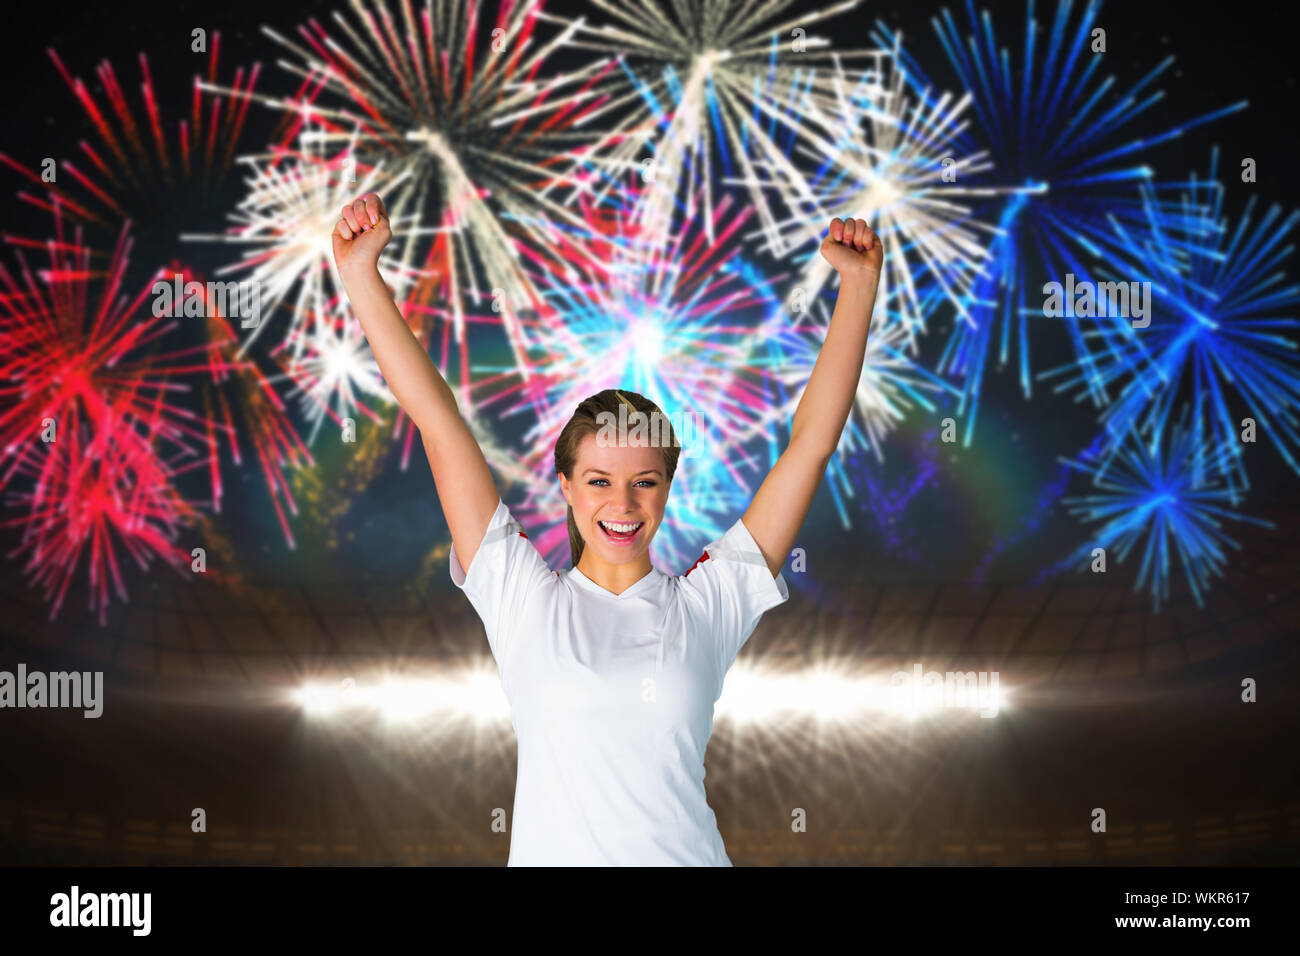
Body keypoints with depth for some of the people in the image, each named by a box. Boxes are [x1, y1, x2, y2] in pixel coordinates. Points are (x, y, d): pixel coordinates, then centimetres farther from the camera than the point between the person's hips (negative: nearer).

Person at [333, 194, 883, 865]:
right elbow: (438, 425, -5)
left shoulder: (708, 603, 0)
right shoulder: (523, 598, -2)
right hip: (551, 851, 0)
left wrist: (859, 282, -4)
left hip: (686, 852, 1)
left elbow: (812, 441, -1)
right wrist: (360, 274, -8)